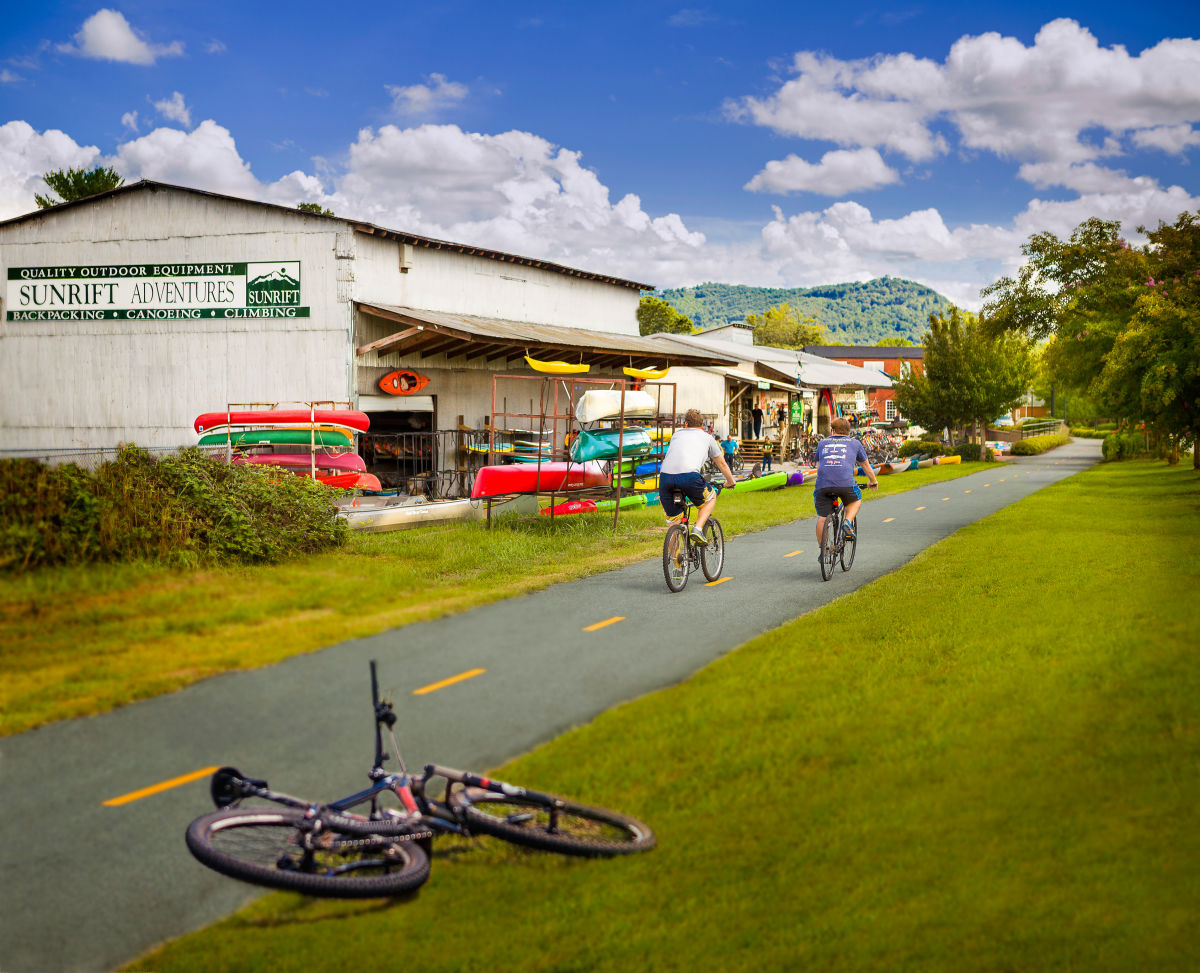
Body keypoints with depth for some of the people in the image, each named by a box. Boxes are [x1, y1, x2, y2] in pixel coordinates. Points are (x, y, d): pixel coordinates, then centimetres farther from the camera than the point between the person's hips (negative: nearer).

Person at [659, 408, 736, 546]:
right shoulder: (707, 437, 25)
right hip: (688, 475, -3)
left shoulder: (677, 434, 31)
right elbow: (722, 464, 36)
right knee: (710, 498, 25)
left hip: (665, 476, 3)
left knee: (673, 521, 16)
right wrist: (730, 481, 54)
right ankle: (697, 529, 6)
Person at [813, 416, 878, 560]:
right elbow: (866, 465, 31)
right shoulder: (854, 443, 21)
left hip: (822, 484, 1)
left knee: (822, 518, 11)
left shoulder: (822, 443, 24)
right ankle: (848, 522, 5)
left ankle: (821, 549, 14)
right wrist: (873, 482, 48)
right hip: (845, 483, -1)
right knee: (856, 500, 28)